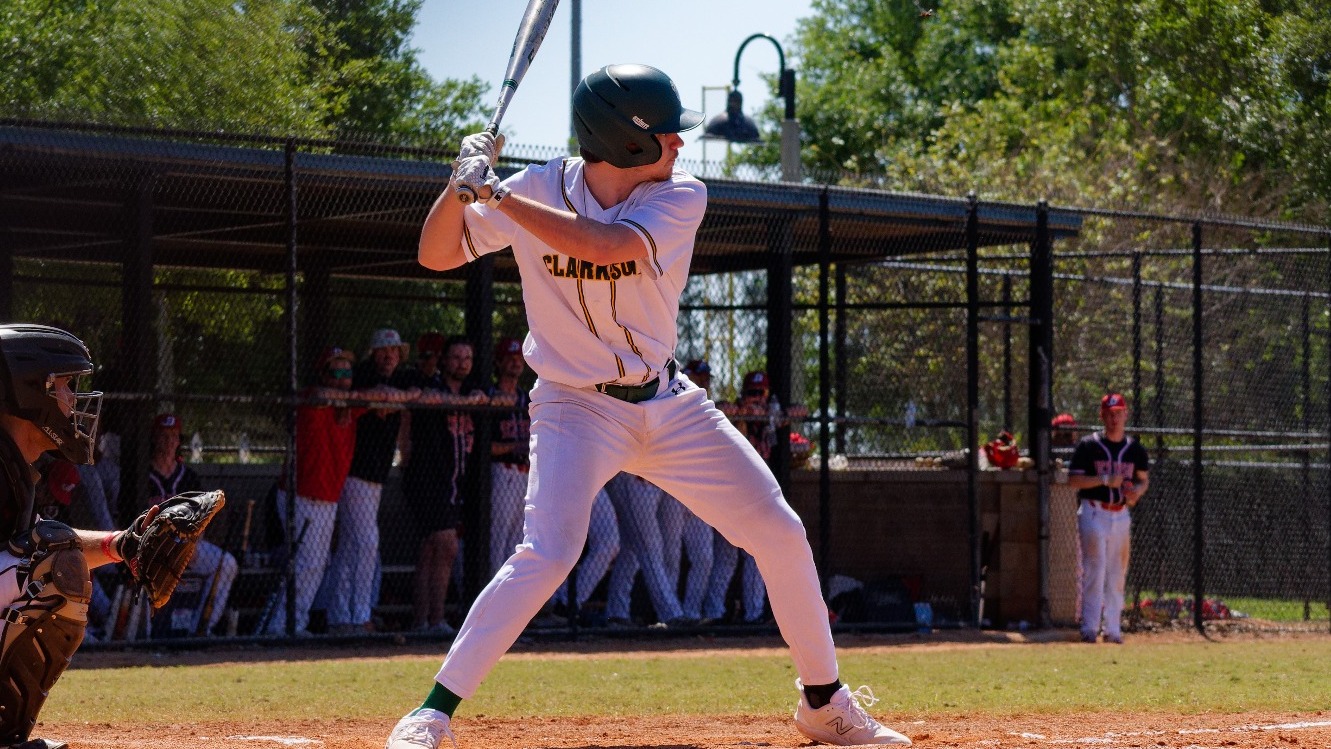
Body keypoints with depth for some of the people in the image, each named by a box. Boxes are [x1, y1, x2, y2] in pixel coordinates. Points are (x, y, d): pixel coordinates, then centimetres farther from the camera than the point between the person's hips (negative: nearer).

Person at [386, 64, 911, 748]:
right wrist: (462, 184, -25)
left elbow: (602, 245, -29)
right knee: (546, 555, -24)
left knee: (781, 535, 1)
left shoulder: (680, 198, -11)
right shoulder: (538, 189, -10)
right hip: (576, 407, -3)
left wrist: (497, 196, -32)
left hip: (669, 405, 3)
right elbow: (437, 254, -7)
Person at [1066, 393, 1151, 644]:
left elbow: (1144, 479, 18)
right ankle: (1089, 628, -11)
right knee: (1094, 569, -11)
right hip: (1093, 512, -4)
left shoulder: (1135, 449, 9)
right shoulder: (1088, 445, -3)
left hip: (1121, 514, 4)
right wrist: (1105, 480, -18)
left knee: (1117, 574, 7)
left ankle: (1112, 628, 12)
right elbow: (1073, 479, -7)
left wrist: (1138, 490, -5)